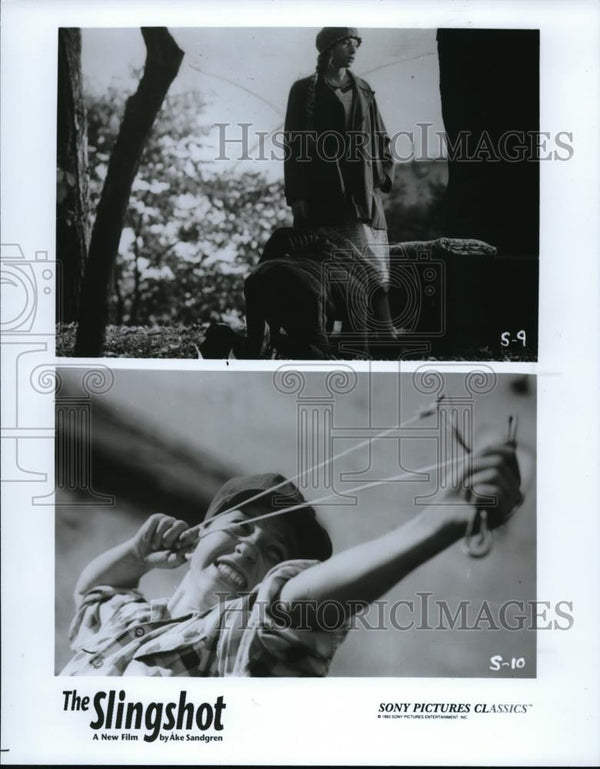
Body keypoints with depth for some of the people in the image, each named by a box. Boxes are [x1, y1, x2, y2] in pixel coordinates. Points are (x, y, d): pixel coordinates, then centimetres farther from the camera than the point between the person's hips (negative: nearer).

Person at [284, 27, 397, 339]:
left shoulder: (363, 90, 15)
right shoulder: (304, 90, 5)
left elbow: (381, 138, 19)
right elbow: (293, 145, 1)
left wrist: (383, 176, 5)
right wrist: (296, 196, -7)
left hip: (362, 194, 3)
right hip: (320, 194, -3)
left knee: (374, 268, -4)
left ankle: (385, 336, -5)